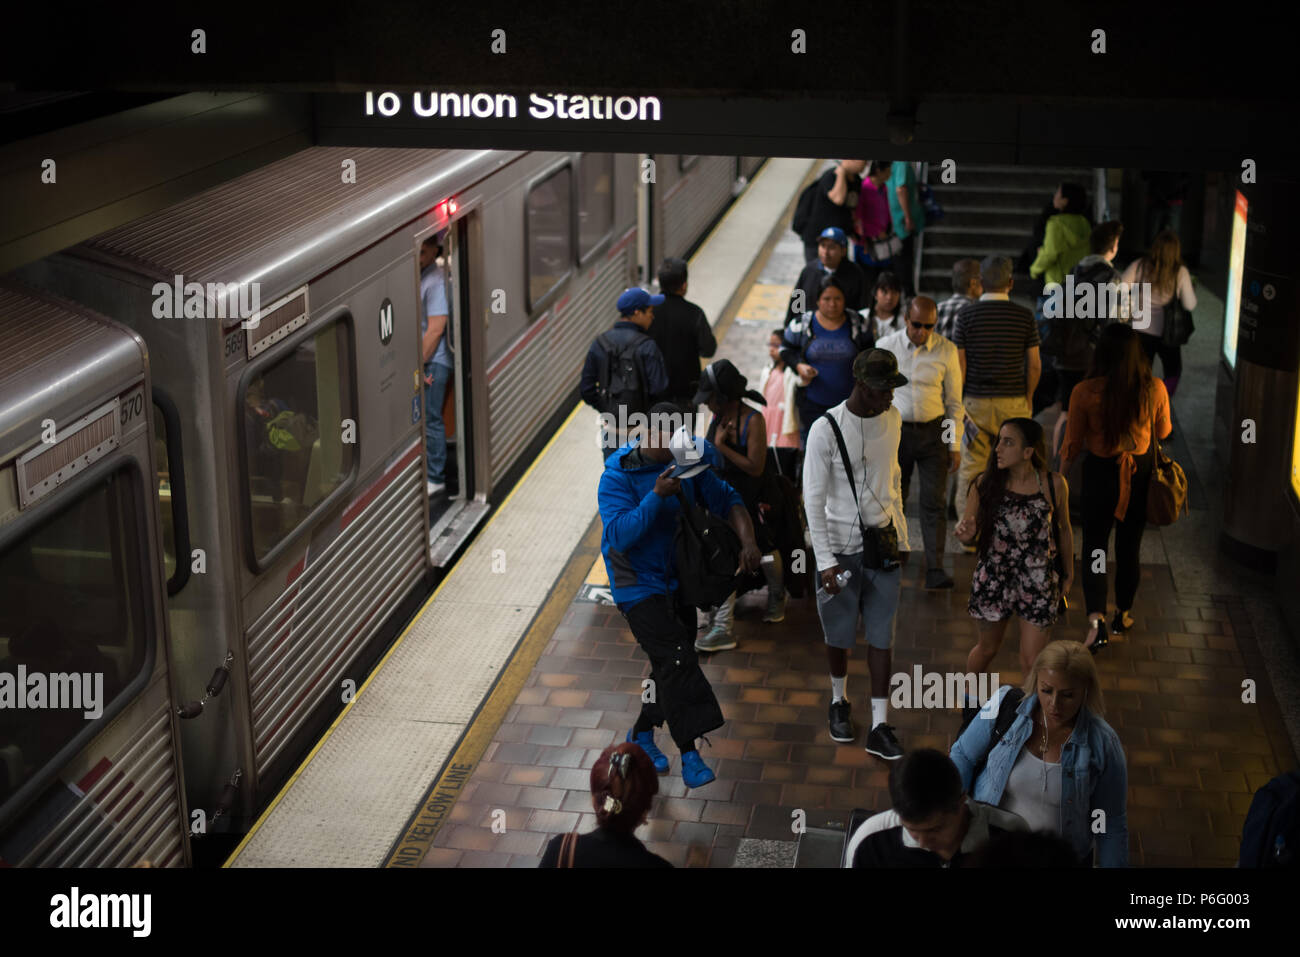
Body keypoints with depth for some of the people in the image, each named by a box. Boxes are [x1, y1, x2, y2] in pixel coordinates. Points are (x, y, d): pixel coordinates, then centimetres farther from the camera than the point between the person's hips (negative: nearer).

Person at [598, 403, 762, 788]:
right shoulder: (617, 476, -16)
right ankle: (689, 755, -14)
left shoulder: (685, 463, 1)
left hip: (678, 580, 7)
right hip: (639, 586, -7)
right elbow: (620, 534, -26)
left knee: (673, 665, 13)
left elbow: (725, 498, 5)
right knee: (676, 659, -17)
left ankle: (641, 734, 34)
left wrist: (747, 540, -11)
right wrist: (656, 495, -35)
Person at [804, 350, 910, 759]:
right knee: (839, 635, 10)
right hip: (841, 546, -4)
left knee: (881, 637, 3)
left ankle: (879, 726, 9)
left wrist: (900, 538, 16)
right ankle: (839, 701, 36)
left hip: (882, 543, 4)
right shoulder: (826, 429, -15)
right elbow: (813, 499, -13)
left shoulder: (892, 419, 3)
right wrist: (826, 561, -16)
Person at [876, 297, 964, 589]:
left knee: (933, 502, -4)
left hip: (933, 433, -1)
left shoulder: (946, 351, -2)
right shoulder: (886, 346, -3)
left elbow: (954, 402, 3)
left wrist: (954, 446, 1)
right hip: (895, 430, 1)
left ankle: (935, 569, -4)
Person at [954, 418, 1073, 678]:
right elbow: (967, 530, -2)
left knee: (1031, 663, 0)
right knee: (987, 648, 19)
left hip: (1038, 582, -1)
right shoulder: (985, 484, -10)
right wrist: (964, 532, -27)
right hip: (994, 578, 1)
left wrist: (1068, 573, 17)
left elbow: (1064, 530, 6)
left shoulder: (1053, 485, -9)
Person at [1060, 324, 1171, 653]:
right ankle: (1122, 616, 34)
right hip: (1141, 473, 2)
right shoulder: (1154, 389, -13)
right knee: (1130, 547, 18)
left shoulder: (1085, 392, -18)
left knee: (1094, 546, 8)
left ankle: (1096, 622, -8)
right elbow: (1163, 431, 5)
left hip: (1101, 472, -2)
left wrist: (1060, 476, 9)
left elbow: (1073, 444, -7)